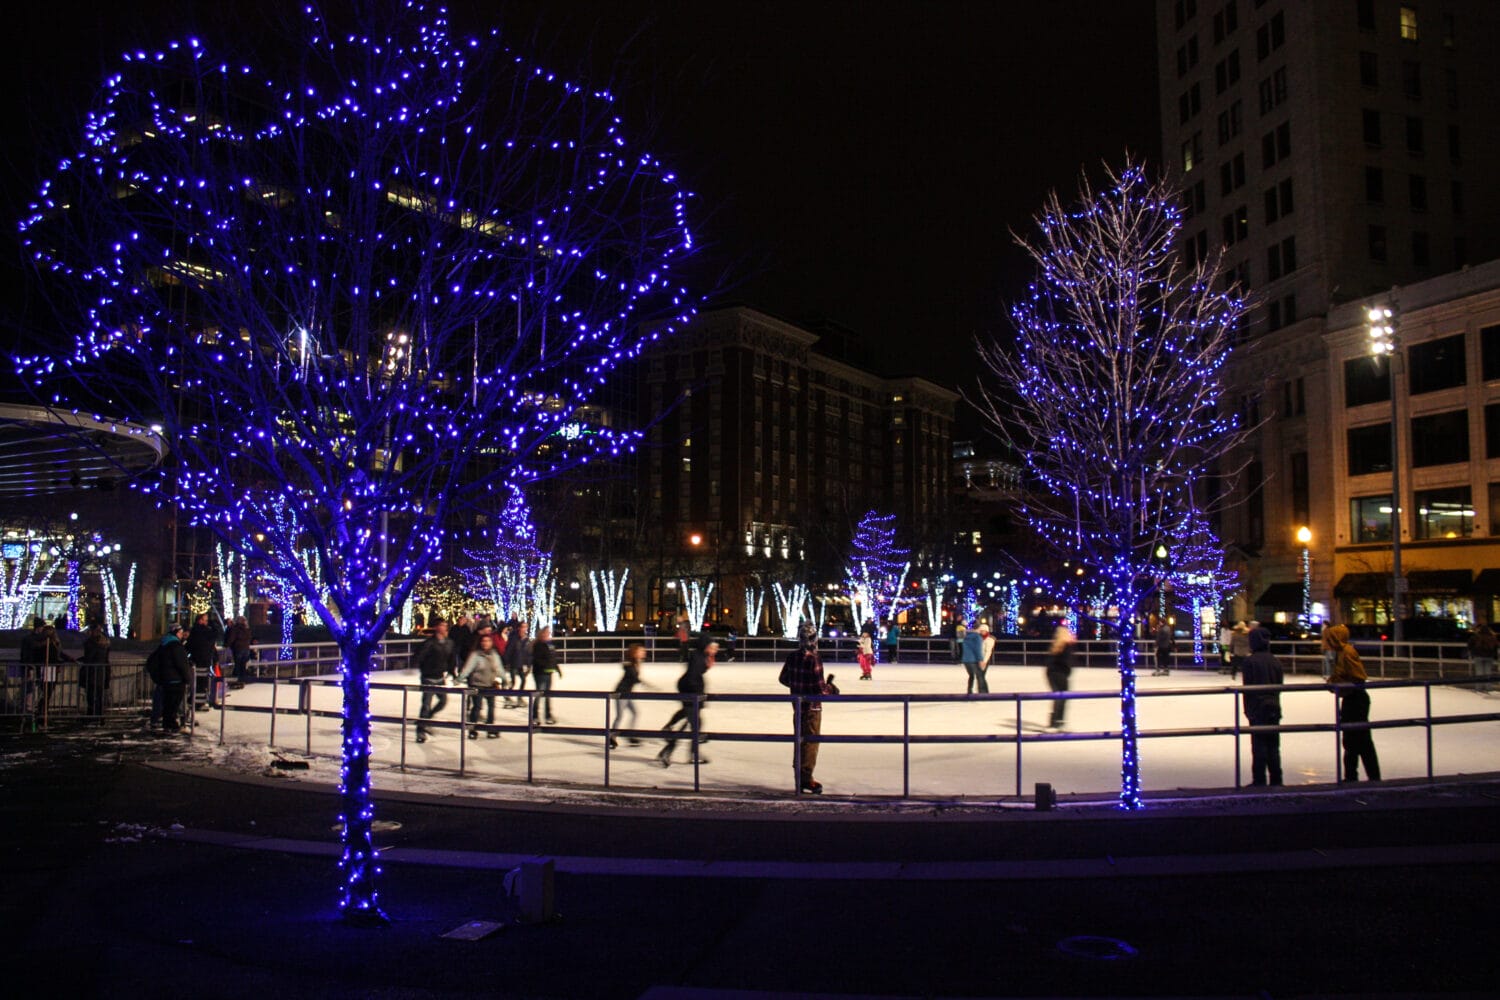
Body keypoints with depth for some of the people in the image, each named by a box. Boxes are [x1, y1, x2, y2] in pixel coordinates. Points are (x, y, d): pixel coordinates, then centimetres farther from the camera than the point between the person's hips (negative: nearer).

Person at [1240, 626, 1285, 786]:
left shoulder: (1250, 661, -11)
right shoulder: (1275, 661, 6)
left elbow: (1248, 687, -10)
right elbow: (1280, 685, 10)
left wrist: (1248, 709, -3)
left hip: (1257, 709, -5)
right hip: (1274, 708, 5)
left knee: (1259, 745, -1)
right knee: (1273, 745, 10)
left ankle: (1259, 781, 1)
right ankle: (1276, 781, 15)